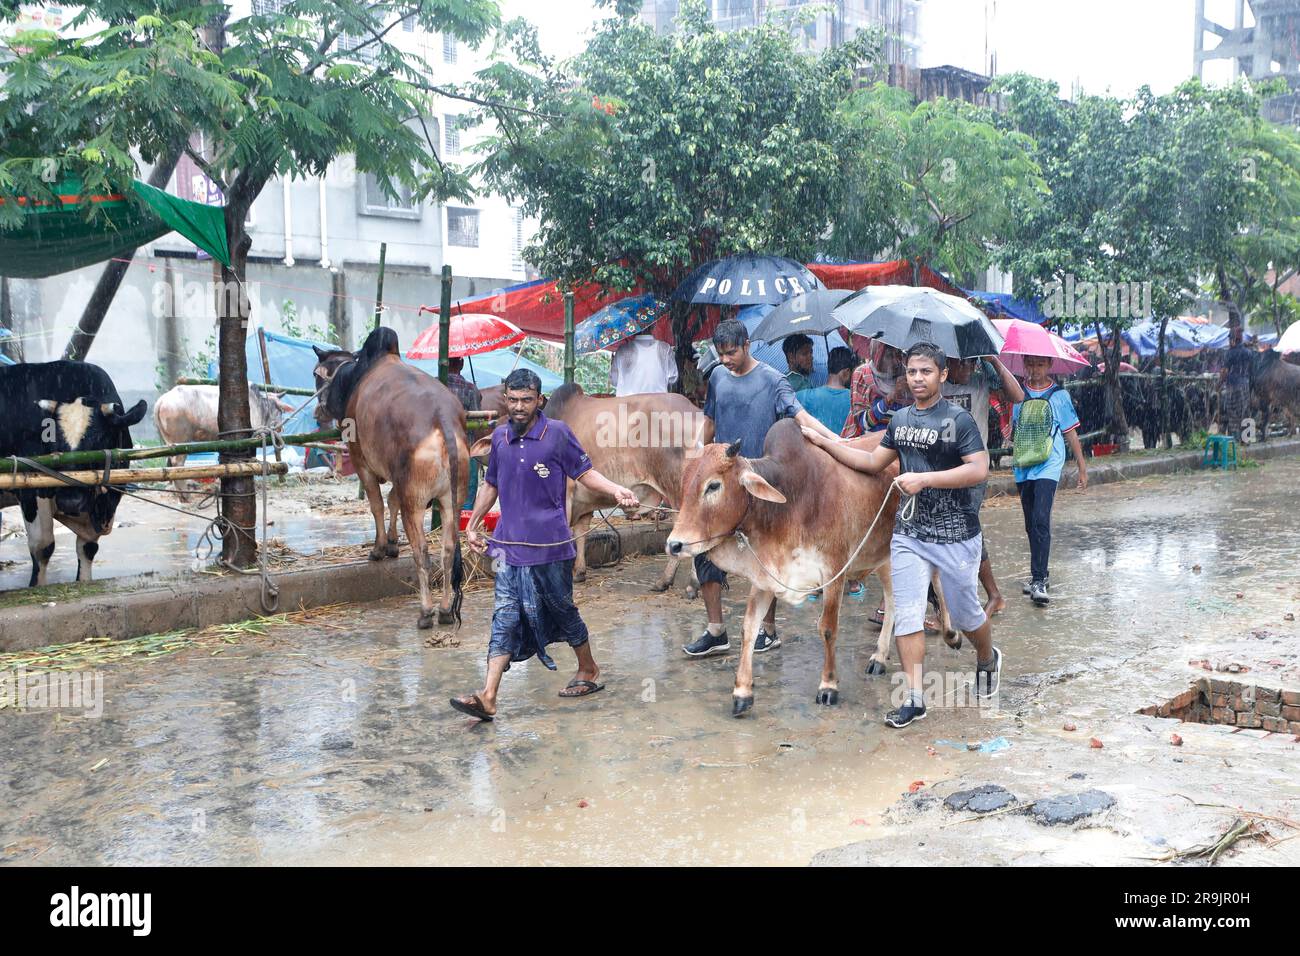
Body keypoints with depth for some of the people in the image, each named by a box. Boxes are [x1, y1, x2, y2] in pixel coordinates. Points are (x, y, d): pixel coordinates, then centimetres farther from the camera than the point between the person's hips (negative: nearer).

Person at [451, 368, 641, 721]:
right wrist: (472, 525, 22)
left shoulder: (557, 433, -6)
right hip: (509, 543, 4)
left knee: (561, 610, 10)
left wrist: (616, 490, -19)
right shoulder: (500, 437, 8)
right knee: (505, 616, -1)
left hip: (549, 544, -4)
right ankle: (488, 697, -6)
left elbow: (584, 472, -2)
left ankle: (588, 670, 33)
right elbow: (490, 485, 20)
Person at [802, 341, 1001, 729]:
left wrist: (924, 479, -23)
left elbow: (979, 469, -18)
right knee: (907, 616, 0)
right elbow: (874, 462, 18)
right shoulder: (900, 419, 10)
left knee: (965, 613, 10)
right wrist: (823, 441, 14)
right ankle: (914, 699, 6)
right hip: (908, 533, 5)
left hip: (955, 536, -5)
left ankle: (988, 660, 41)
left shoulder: (958, 419, -10)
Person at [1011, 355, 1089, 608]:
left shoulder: (1059, 395, 3)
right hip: (1023, 467, 4)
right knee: (1031, 525, 11)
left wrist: (1082, 468, 8)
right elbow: (1013, 431, 10)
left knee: (1041, 521, -17)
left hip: (1048, 466, -3)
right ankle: (1038, 575, 23)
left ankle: (1039, 581, -18)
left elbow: (1071, 434, 7)